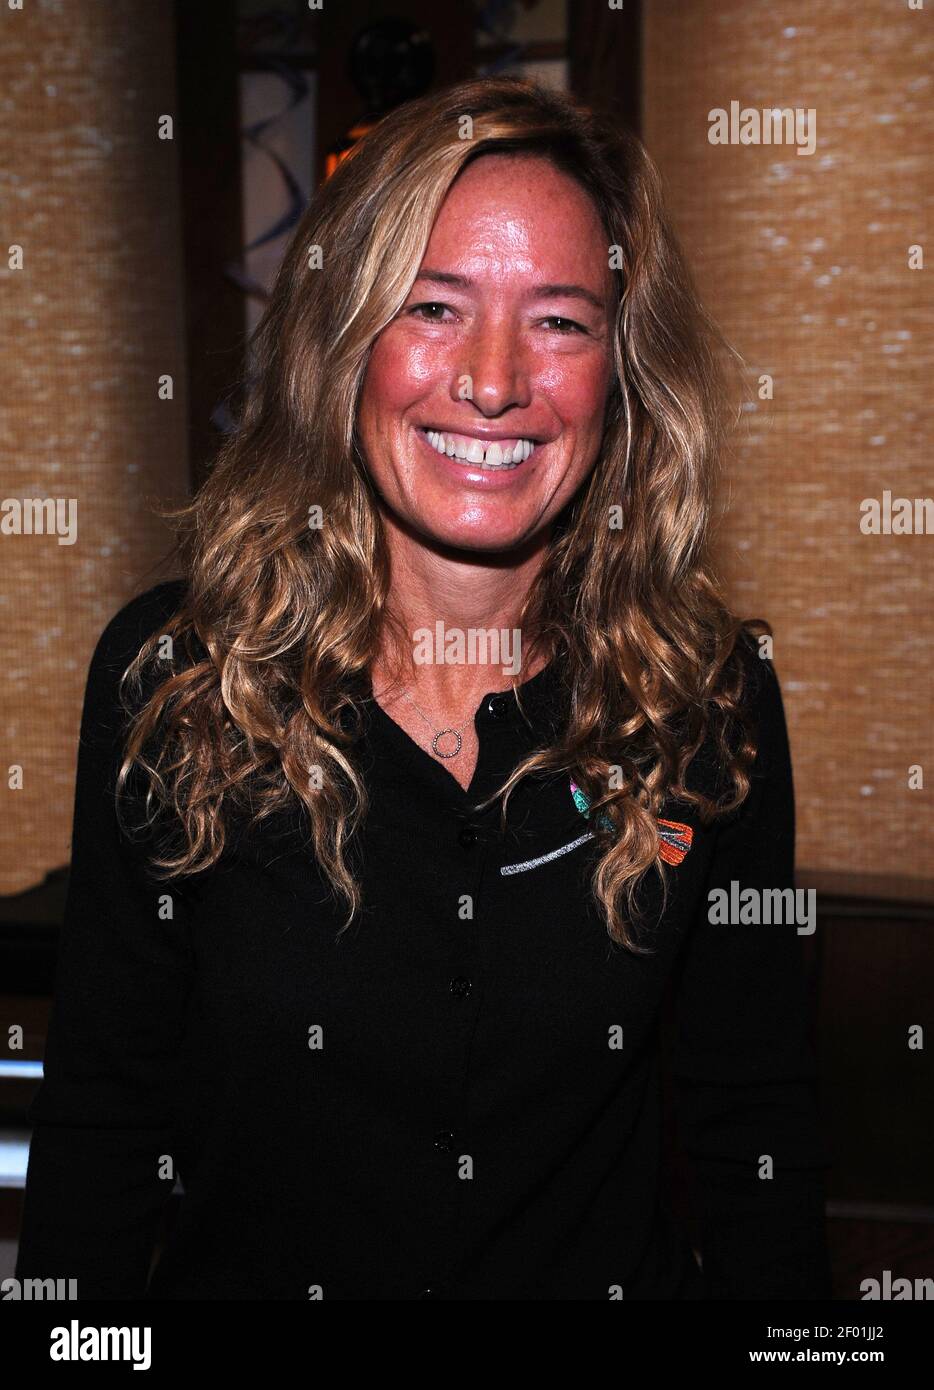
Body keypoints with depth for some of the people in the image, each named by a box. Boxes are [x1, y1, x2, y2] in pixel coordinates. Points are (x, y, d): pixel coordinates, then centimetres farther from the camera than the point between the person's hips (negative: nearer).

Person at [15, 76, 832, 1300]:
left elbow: (756, 1126, -4)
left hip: (615, 1273, 1)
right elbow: (105, 1111, -7)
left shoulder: (715, 696, -12)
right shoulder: (167, 675, -14)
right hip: (246, 1271, 0)